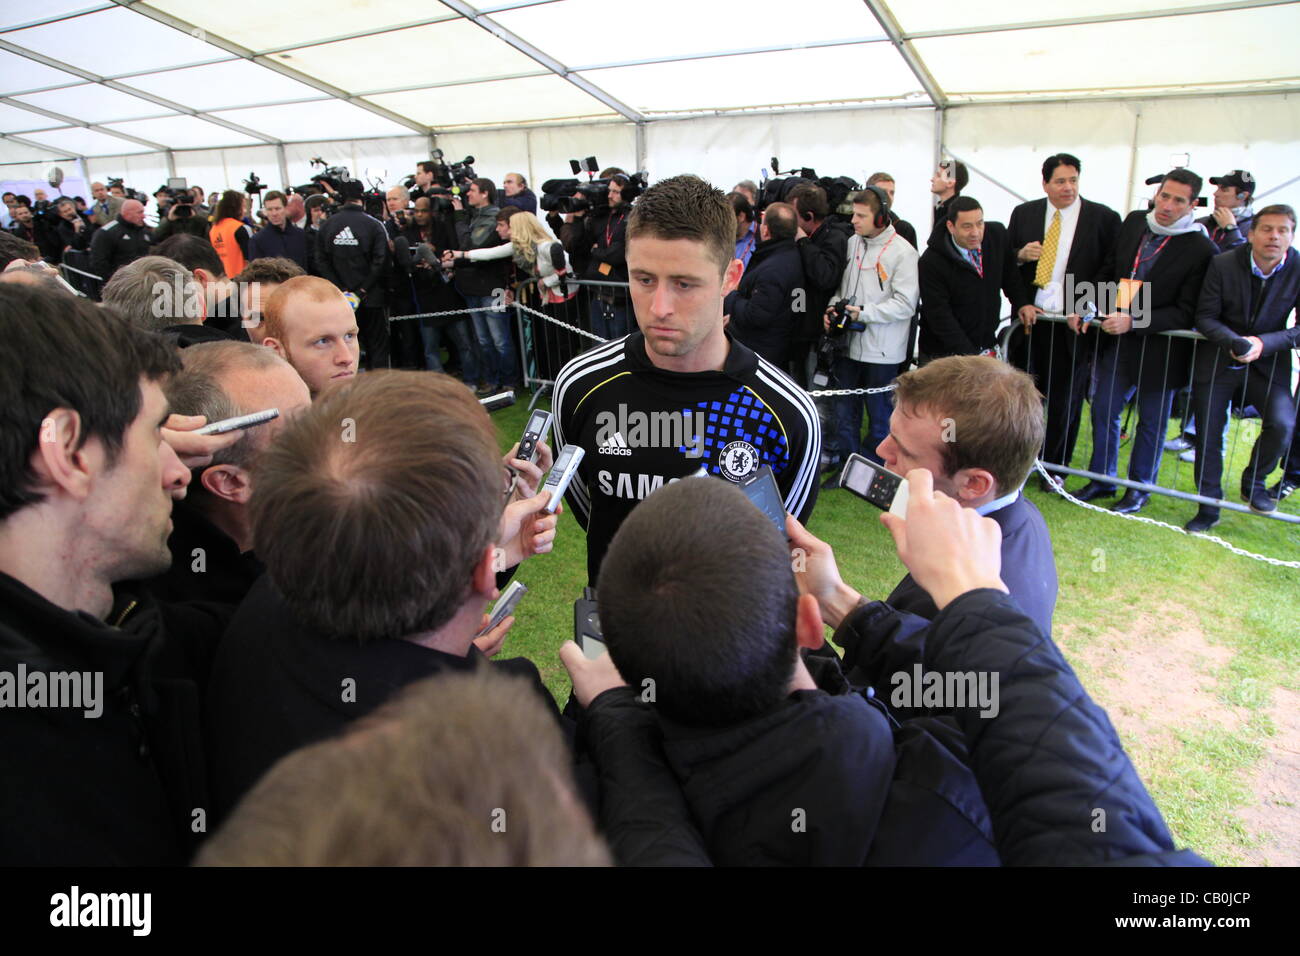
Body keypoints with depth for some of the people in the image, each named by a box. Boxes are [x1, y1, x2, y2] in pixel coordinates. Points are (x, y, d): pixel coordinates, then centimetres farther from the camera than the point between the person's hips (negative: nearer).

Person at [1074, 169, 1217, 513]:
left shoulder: (1200, 249, -15)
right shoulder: (1133, 223, 1)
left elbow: (1186, 313, -16)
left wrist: (1133, 322, -24)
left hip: (1159, 346, -5)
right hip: (1117, 339, 5)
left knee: (1151, 420, 10)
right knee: (1103, 409, 12)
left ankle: (1140, 488, 26)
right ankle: (1102, 479, 28)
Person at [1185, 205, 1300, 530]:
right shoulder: (1222, 264, -10)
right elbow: (1204, 317, -9)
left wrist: (1264, 343, -25)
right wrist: (1235, 342, -26)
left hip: (1269, 363, 0)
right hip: (1218, 360, 0)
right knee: (1208, 433, 3)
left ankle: (1253, 482, 9)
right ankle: (1209, 507, 19)